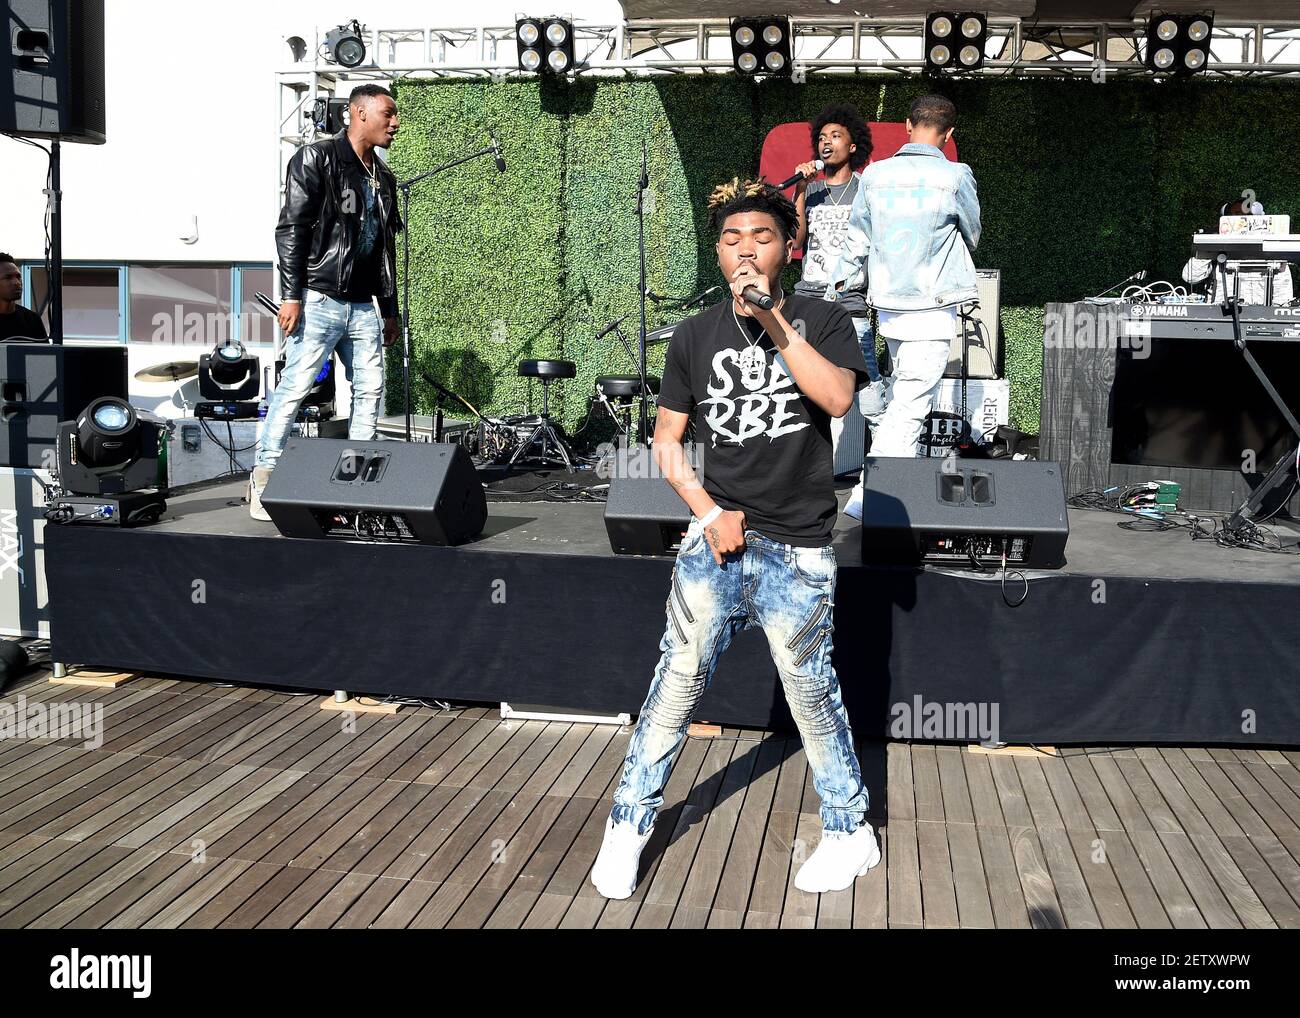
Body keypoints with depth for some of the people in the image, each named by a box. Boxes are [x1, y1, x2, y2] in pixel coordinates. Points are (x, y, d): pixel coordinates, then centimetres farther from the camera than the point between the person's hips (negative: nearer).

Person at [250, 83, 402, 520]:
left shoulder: (383, 177, 18)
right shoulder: (316, 159, -3)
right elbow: (291, 229, -9)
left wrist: (390, 309, 21)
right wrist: (291, 295, -16)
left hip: (363, 306, 7)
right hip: (320, 300, -7)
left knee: (370, 389, 4)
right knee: (294, 387, -8)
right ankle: (264, 478, -1)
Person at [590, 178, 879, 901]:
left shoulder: (824, 323, 1)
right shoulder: (696, 337, 8)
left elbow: (837, 398, -19)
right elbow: (667, 440, 11)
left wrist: (772, 319, -21)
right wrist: (711, 513, -2)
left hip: (798, 548, -2)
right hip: (717, 537, 2)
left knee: (810, 687, 4)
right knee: (678, 678, 1)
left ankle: (852, 830, 22)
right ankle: (631, 822, 13)